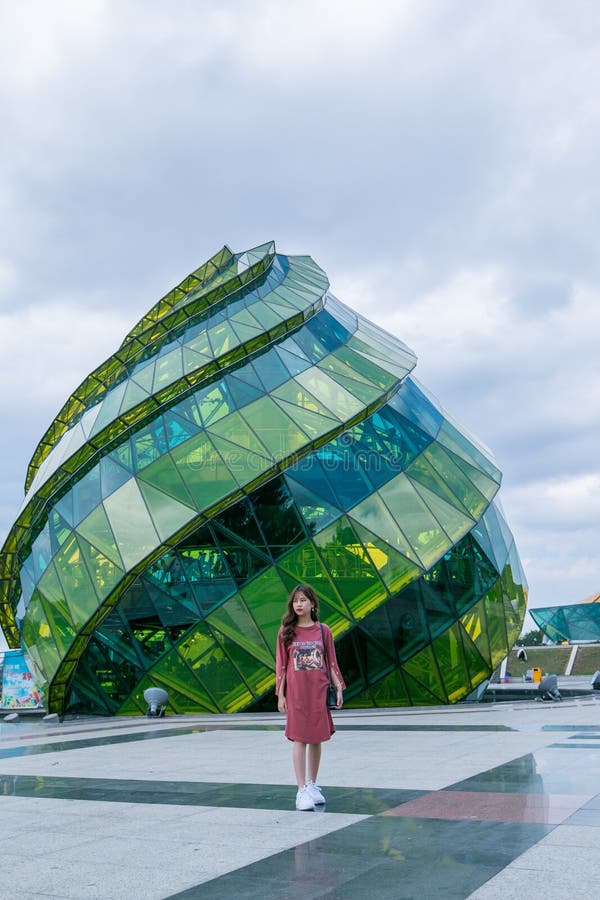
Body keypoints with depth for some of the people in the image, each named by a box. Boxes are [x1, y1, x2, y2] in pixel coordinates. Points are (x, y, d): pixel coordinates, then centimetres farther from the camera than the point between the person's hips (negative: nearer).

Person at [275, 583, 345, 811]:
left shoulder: (323, 630, 4)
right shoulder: (286, 632, 1)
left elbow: (331, 662, 8)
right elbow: (281, 665, 1)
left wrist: (339, 688, 1)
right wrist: (280, 694, -2)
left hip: (319, 690, 2)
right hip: (296, 691, -2)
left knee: (317, 738, 7)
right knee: (299, 739, -4)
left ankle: (312, 785, 22)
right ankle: (302, 790, 0)